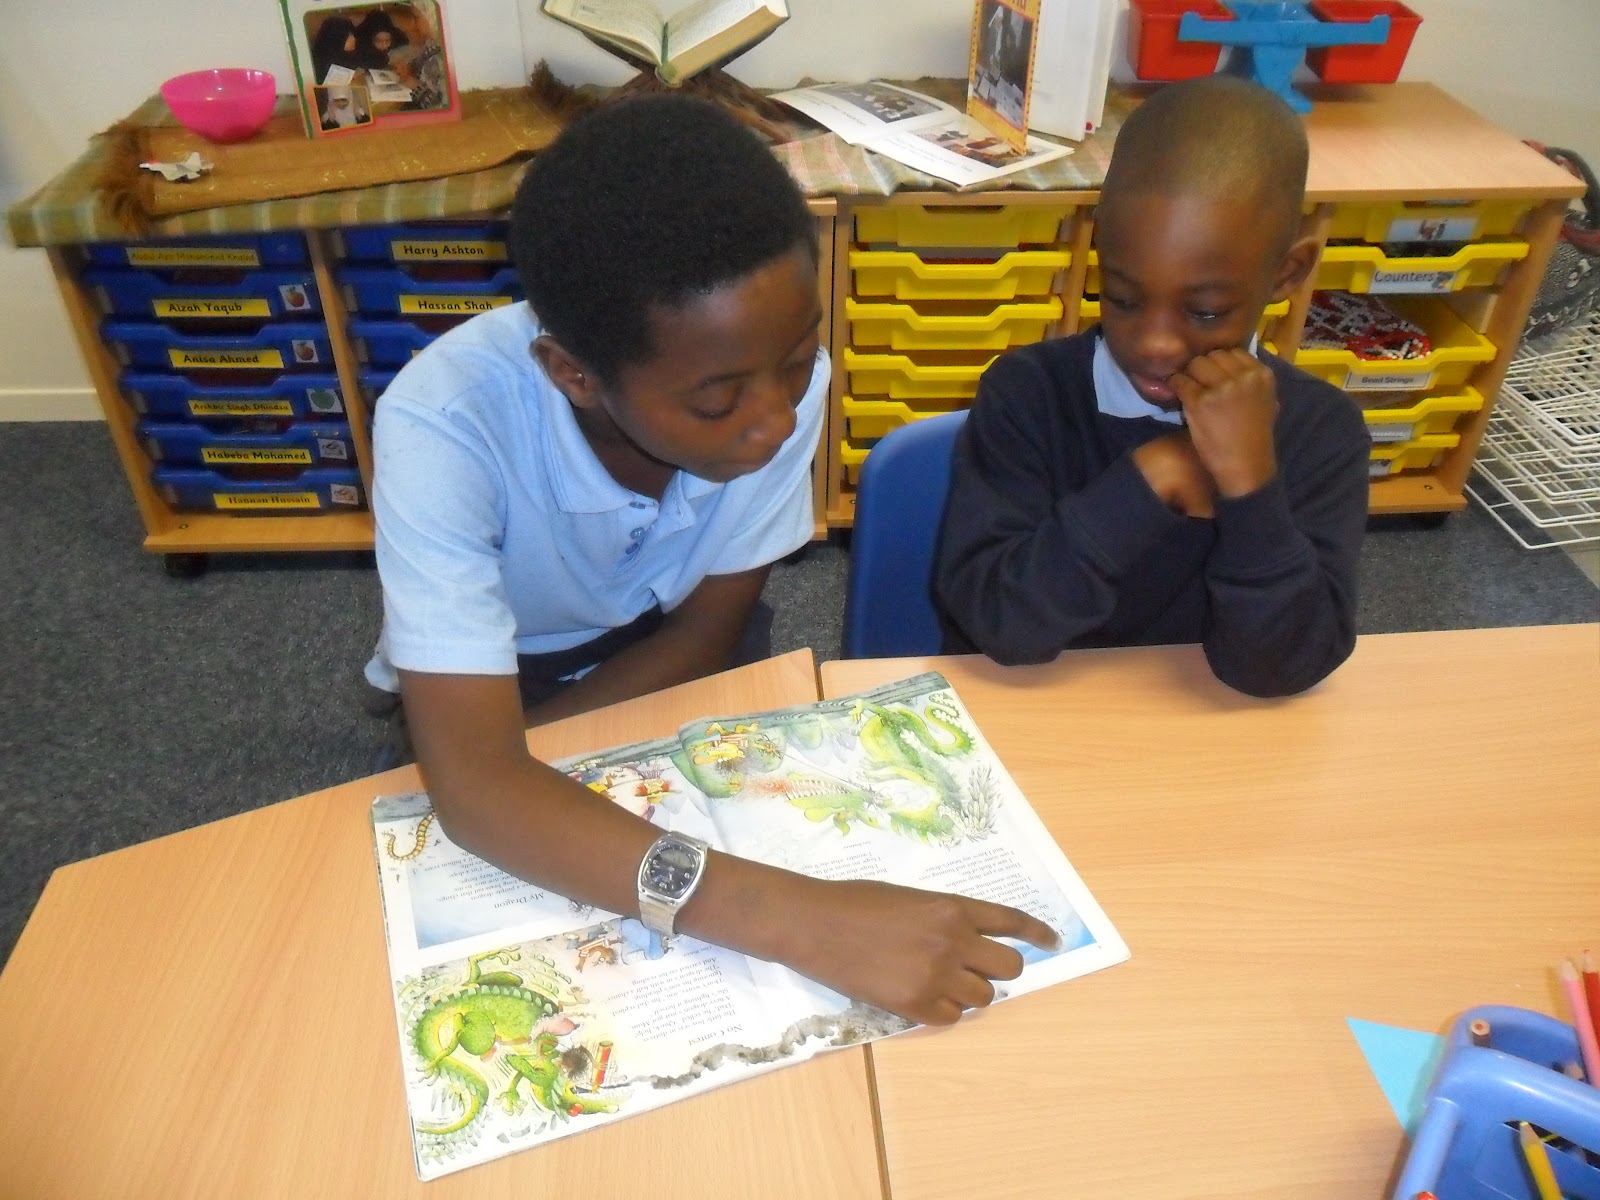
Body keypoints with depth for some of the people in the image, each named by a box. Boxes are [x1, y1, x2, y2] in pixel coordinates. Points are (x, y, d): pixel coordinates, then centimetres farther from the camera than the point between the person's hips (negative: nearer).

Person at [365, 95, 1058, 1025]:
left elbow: (707, 633, -13)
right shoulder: (443, 425, -36)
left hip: (663, 658, 2)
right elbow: (476, 787, -41)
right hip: (486, 676, -1)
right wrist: (794, 917, -50)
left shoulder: (782, 376, -28)